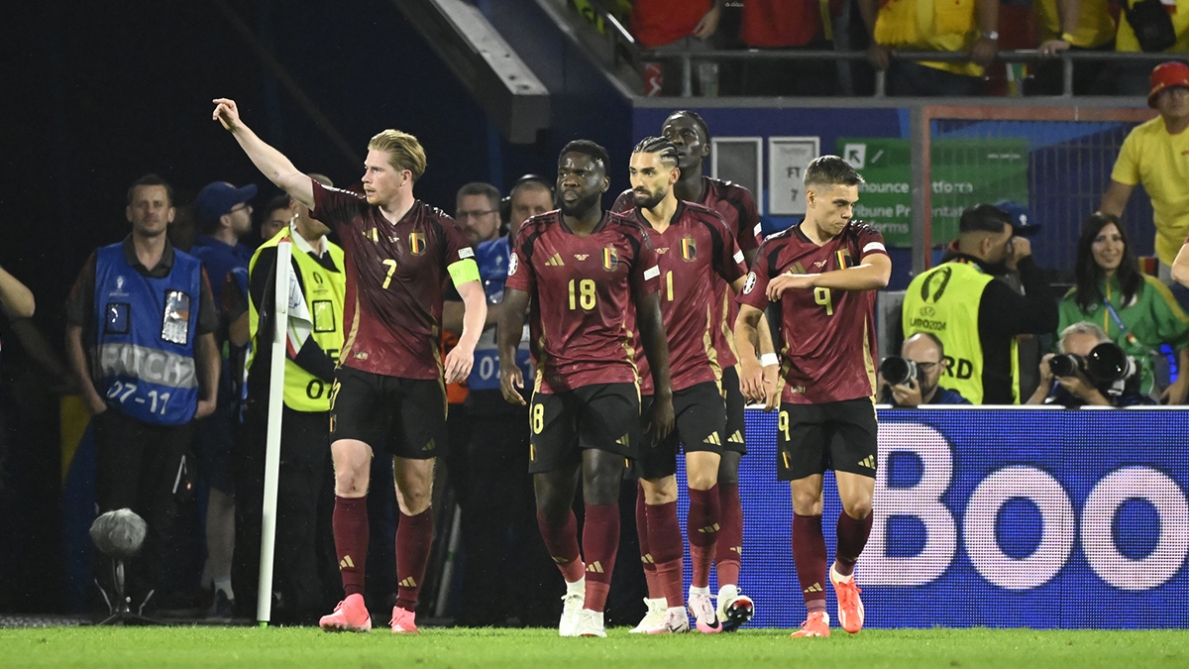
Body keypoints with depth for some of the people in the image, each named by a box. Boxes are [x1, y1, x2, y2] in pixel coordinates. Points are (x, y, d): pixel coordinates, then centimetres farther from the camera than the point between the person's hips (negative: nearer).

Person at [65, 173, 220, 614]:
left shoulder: (191, 273, 11)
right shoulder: (103, 266, 6)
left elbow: (206, 339, 17)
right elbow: (75, 332, 7)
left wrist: (210, 396, 5)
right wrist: (90, 393, -3)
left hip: (176, 412, 2)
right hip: (118, 408, -2)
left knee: (160, 512, 3)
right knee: (115, 509, -10)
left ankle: (143, 598, 9)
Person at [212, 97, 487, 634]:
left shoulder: (437, 228, -1)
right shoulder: (352, 213, 5)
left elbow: (473, 293, -4)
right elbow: (285, 176, 4)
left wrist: (466, 344, -21)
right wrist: (239, 130, -2)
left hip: (420, 377, -1)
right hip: (360, 369, 1)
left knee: (415, 492, 3)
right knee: (348, 475, -15)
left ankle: (406, 608, 12)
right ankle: (353, 602, -17)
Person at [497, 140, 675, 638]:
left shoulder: (629, 238, 4)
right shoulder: (534, 236, 5)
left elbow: (651, 318, 9)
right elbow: (514, 303, 1)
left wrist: (663, 392, 8)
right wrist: (507, 359, -18)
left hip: (612, 377, -2)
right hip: (553, 380, 2)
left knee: (600, 480, -18)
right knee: (550, 498, 2)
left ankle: (592, 610, -17)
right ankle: (574, 582, 33)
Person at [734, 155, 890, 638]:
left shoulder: (860, 239, 0)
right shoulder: (777, 251, 2)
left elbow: (878, 273, -23)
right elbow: (746, 316, 7)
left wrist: (808, 278, -29)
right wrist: (748, 358, -14)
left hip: (853, 394, 0)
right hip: (800, 395, 0)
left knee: (858, 502, -7)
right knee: (806, 504, -3)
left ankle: (844, 572, 24)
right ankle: (815, 611, 4)